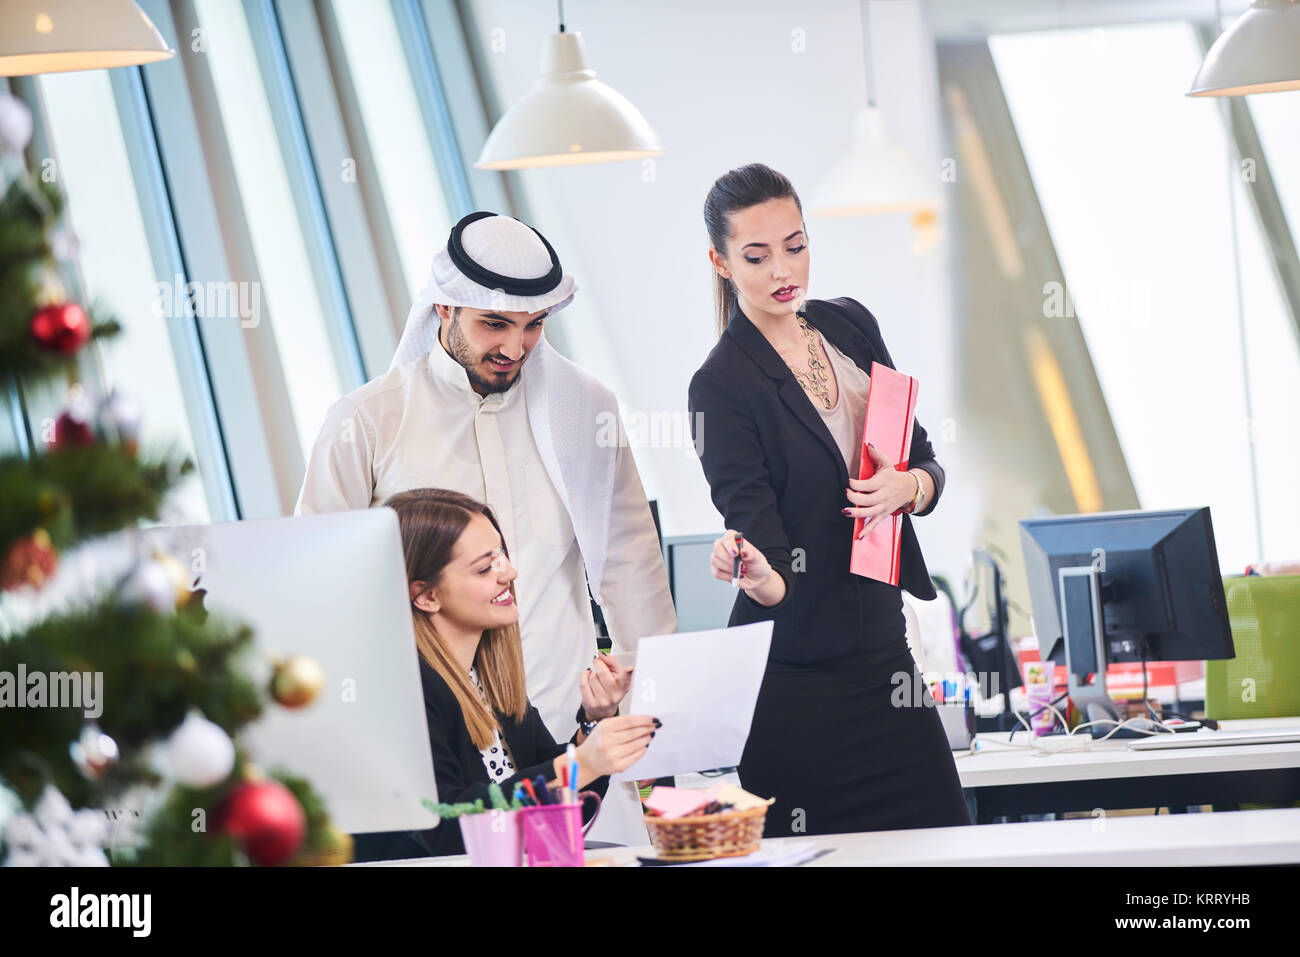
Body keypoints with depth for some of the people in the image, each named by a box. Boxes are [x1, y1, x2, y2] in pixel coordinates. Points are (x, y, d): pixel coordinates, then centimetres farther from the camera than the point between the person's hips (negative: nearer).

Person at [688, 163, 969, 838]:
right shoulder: (722, 385, -11)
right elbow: (755, 521, -20)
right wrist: (757, 575, -42)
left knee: (938, 830, 4)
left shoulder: (850, 326, 7)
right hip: (794, 665, -6)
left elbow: (927, 462, 13)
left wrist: (908, 486, -10)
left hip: (882, 641, 6)